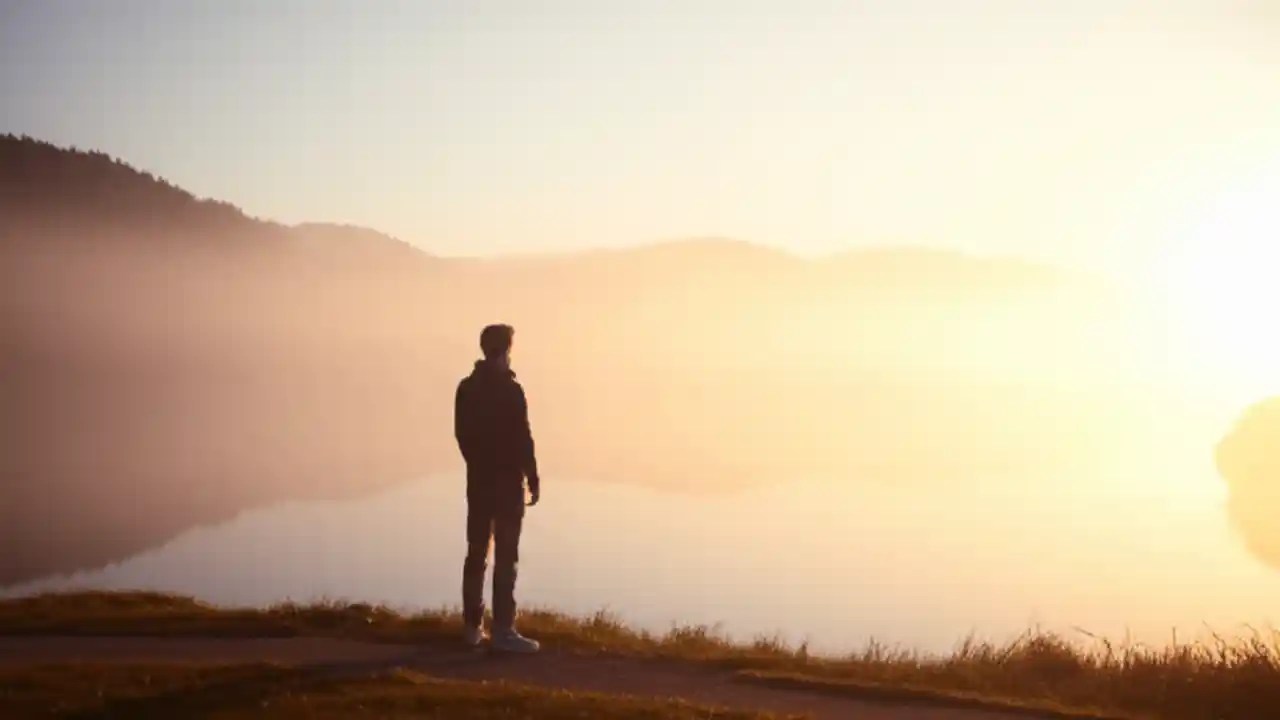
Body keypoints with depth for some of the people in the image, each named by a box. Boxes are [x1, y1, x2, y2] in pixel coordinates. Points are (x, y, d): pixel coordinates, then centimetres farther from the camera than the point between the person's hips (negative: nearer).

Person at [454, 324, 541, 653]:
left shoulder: (466, 388, 6)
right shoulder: (510, 389, -14)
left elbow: (462, 434, 11)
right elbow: (522, 439, -15)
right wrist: (533, 479, -9)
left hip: (478, 480, 7)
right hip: (507, 481, -7)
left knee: (477, 554, 11)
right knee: (505, 557, -6)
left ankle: (473, 626, 14)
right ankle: (503, 630, -8)